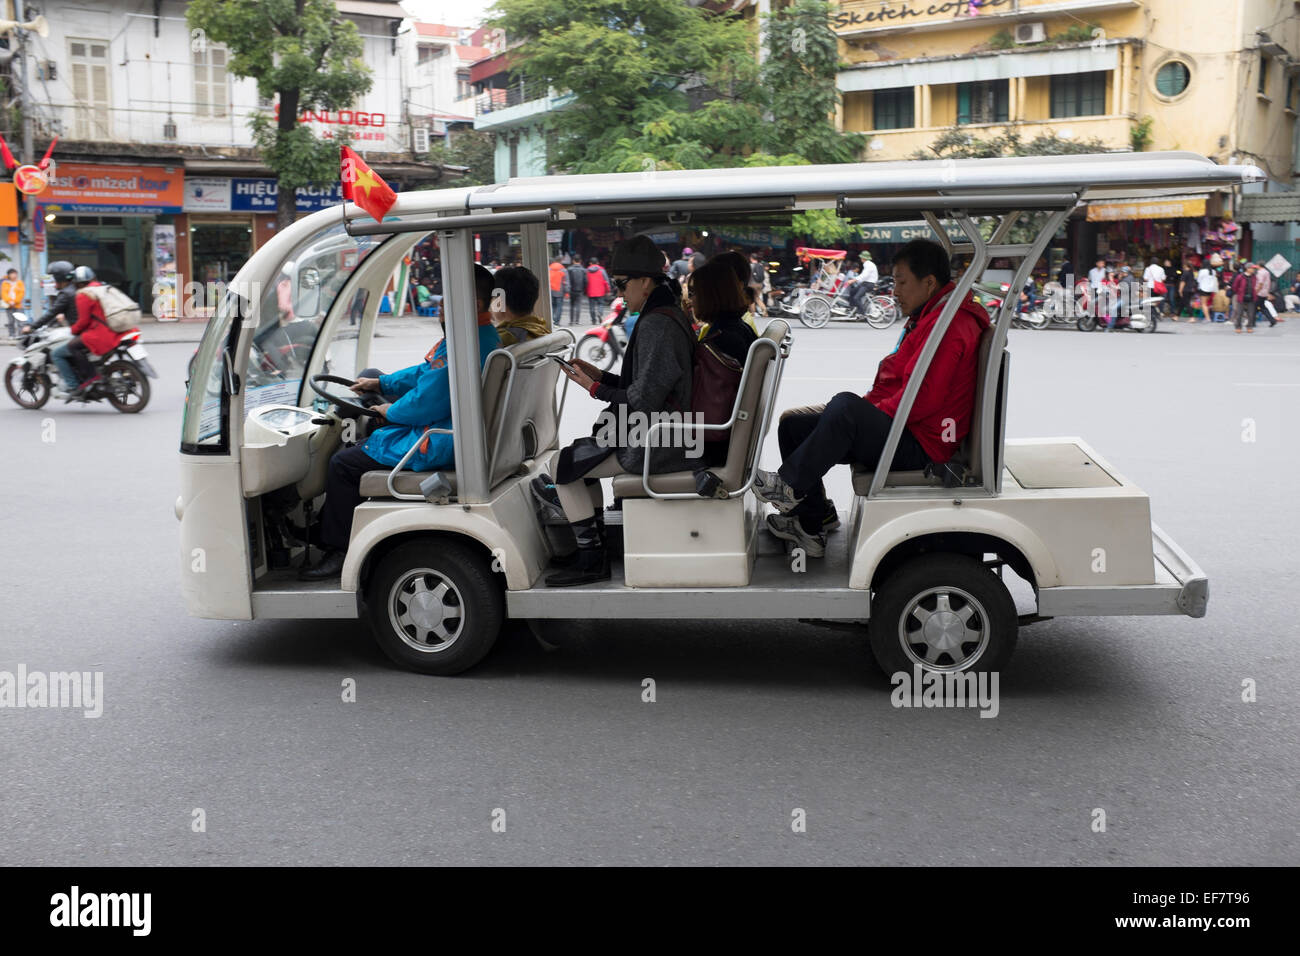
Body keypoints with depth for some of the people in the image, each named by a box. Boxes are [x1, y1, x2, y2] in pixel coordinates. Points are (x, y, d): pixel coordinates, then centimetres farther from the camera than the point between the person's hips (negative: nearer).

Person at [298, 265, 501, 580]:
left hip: (436, 444, -12)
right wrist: (382, 383, 19)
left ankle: (337, 552, 5)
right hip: (454, 436, 12)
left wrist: (391, 411, -6)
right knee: (361, 445, 25)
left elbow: (426, 401, -26)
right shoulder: (486, 334, 9)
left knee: (343, 463, -3)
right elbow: (427, 373, 20)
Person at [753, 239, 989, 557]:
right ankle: (809, 529, 6)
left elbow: (922, 396, -25)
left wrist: (871, 414, -14)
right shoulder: (927, 318, 19)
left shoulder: (947, 325, -18)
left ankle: (789, 486, -22)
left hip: (917, 445, -11)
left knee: (845, 406, -35)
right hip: (894, 425, 11)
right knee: (793, 426, 7)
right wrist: (870, 405, 9)